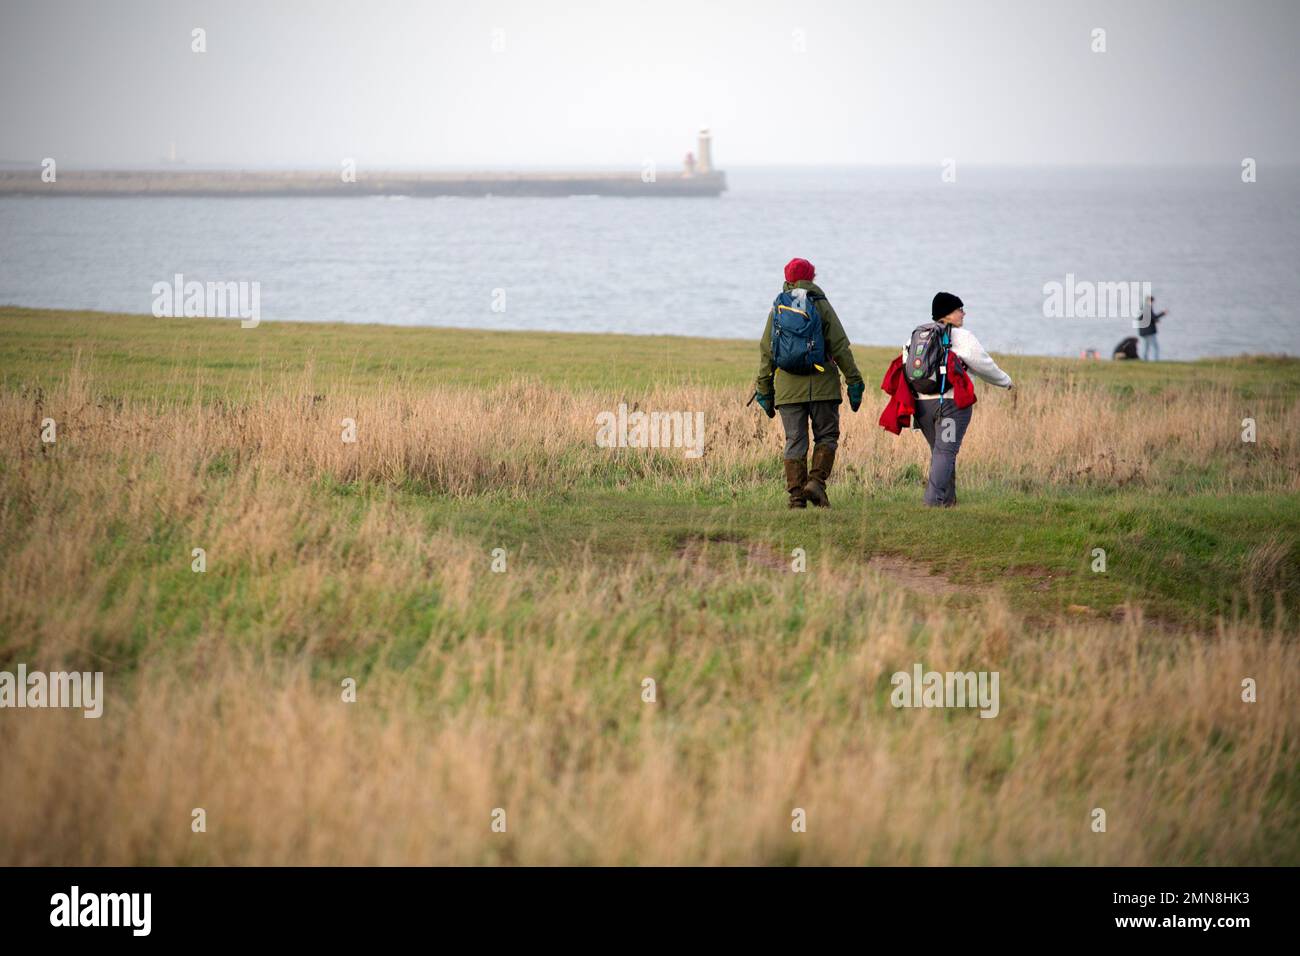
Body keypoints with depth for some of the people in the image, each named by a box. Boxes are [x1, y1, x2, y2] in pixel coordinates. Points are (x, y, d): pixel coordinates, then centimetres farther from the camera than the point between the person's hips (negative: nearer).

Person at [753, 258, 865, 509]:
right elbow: (840, 346, -3)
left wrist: (764, 390, 14)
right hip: (821, 385, -2)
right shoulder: (821, 305, 0)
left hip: (788, 387, 2)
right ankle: (817, 481, -10)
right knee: (826, 436, 9)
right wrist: (854, 381, 1)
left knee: (795, 441, 4)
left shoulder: (777, 310, 8)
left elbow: (766, 353, 8)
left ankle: (796, 495, -1)